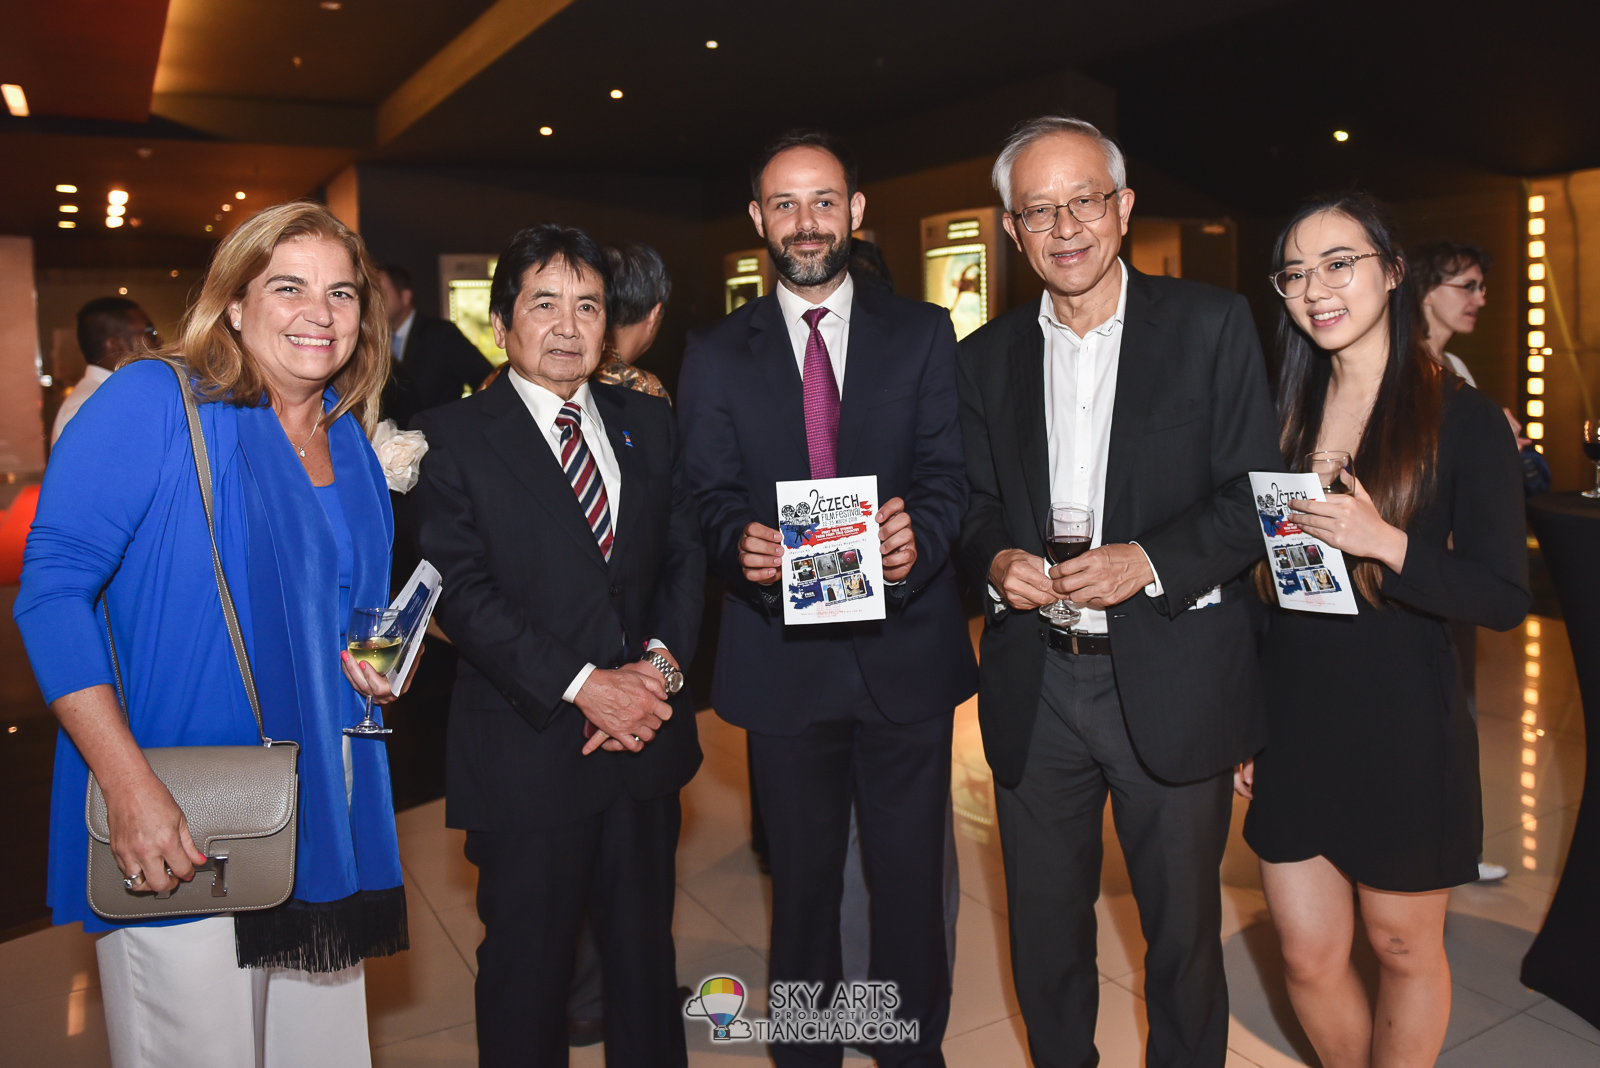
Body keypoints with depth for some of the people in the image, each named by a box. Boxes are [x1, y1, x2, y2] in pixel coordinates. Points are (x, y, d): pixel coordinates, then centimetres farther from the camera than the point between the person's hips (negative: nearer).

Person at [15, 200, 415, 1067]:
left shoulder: (349, 441, 10)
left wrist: (373, 661, -1)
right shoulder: (153, 402, -10)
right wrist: (129, 785, -22)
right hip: (177, 830, -6)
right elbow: (51, 588, -15)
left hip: (323, 803, 6)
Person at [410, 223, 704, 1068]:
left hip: (646, 741, 4)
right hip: (529, 752, -4)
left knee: (645, 945, 20)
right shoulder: (453, 437, -5)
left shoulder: (648, 423, 9)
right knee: (526, 964, 12)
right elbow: (462, 591, -13)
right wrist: (580, 684, -19)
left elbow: (685, 554, 6)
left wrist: (659, 662, -11)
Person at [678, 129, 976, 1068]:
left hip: (904, 649, 0)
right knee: (803, 880, 15)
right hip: (783, 660, 1)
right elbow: (710, 498, 0)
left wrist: (921, 533, -25)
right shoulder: (716, 356, 6)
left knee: (911, 877, 11)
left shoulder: (923, 333, 5)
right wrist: (740, 542, -23)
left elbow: (950, 473, -3)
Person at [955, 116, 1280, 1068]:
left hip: (1173, 679, -2)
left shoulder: (1212, 324, -2)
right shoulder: (989, 355, 8)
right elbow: (975, 503, 11)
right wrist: (996, 559, -11)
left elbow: (1255, 494, -6)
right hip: (1034, 685, 3)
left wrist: (1148, 560, -21)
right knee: (1044, 927, 17)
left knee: (1184, 929, 15)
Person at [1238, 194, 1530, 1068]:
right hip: (1292, 715, 4)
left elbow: (1504, 596, -10)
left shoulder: (1462, 418, -7)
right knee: (1309, 960, 12)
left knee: (1403, 948, 15)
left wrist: (1385, 543, -26)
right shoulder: (1283, 414, 5)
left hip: (1402, 723, -3)